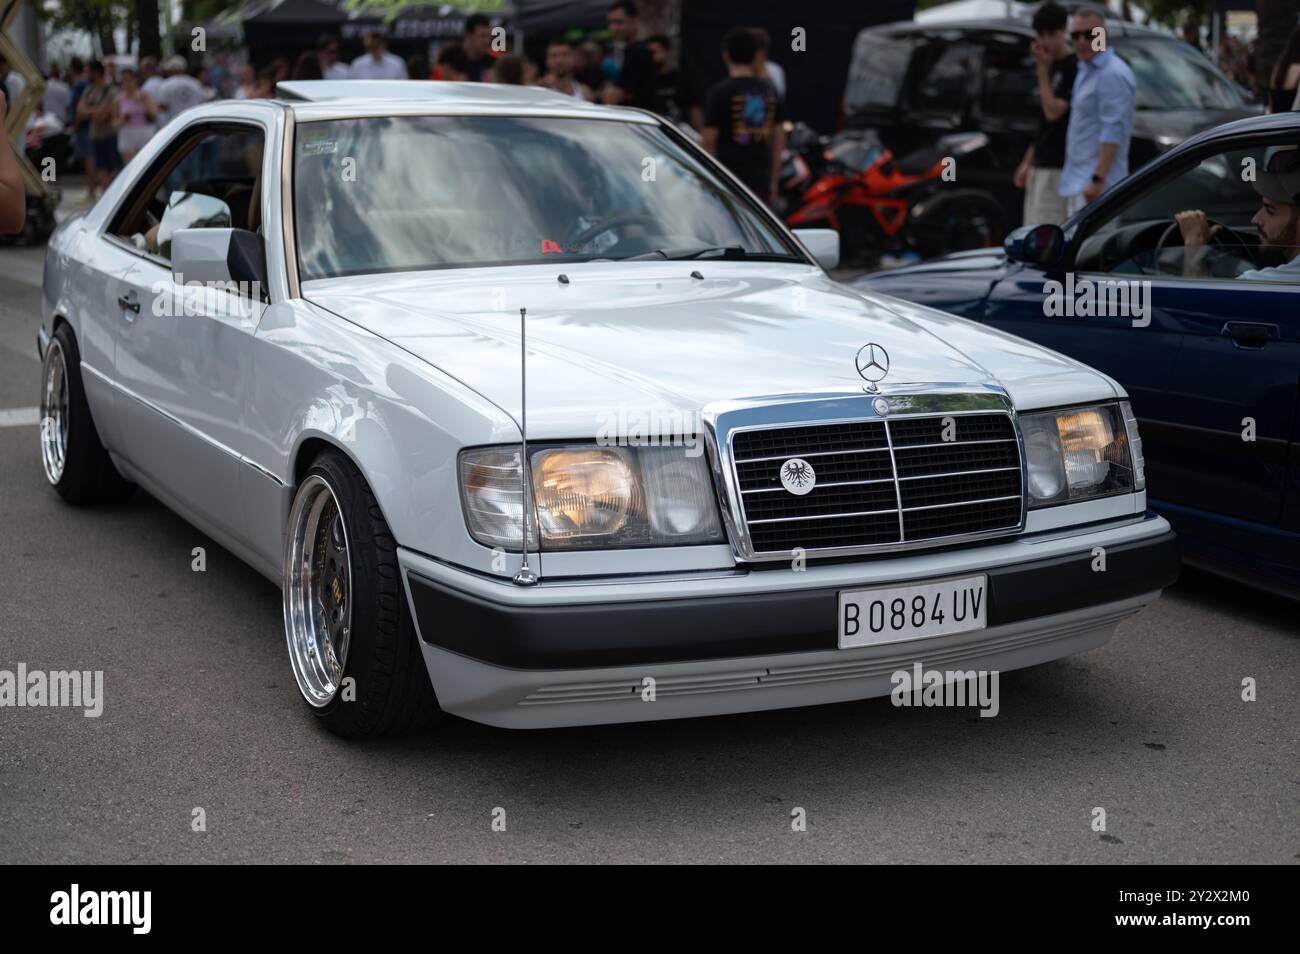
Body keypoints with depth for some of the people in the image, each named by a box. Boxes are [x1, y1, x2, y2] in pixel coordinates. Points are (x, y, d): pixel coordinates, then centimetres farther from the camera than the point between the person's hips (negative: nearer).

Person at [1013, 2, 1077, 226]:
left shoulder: (1073, 67, -10)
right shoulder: (1052, 66, 17)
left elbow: (1053, 112, -19)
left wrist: (1043, 69, -12)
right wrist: (1028, 162, 21)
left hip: (1058, 167, -9)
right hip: (1041, 164, 9)